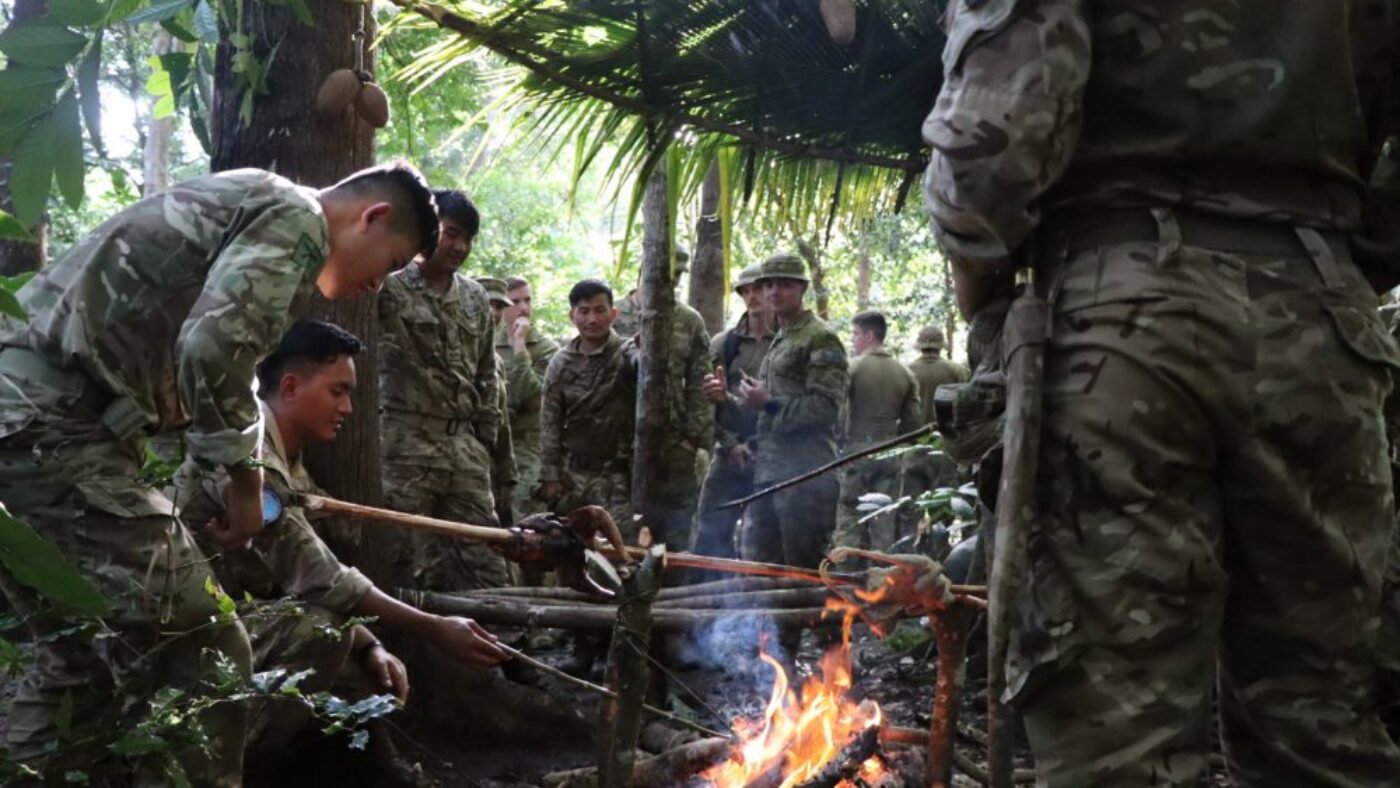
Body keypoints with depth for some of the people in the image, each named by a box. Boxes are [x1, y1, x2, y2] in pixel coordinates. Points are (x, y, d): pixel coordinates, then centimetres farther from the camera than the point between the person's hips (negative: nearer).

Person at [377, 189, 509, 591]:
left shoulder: (476, 298, 14)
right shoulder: (391, 289, -2)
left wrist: (485, 434, 13)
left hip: (466, 449, 5)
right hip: (407, 446, -5)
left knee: (487, 570, 4)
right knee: (414, 572, -2)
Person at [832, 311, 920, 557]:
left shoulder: (853, 367, -6)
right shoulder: (905, 373, 8)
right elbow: (913, 420, 6)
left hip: (856, 451, -4)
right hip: (890, 455, 4)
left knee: (848, 522, -2)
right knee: (886, 525, 8)